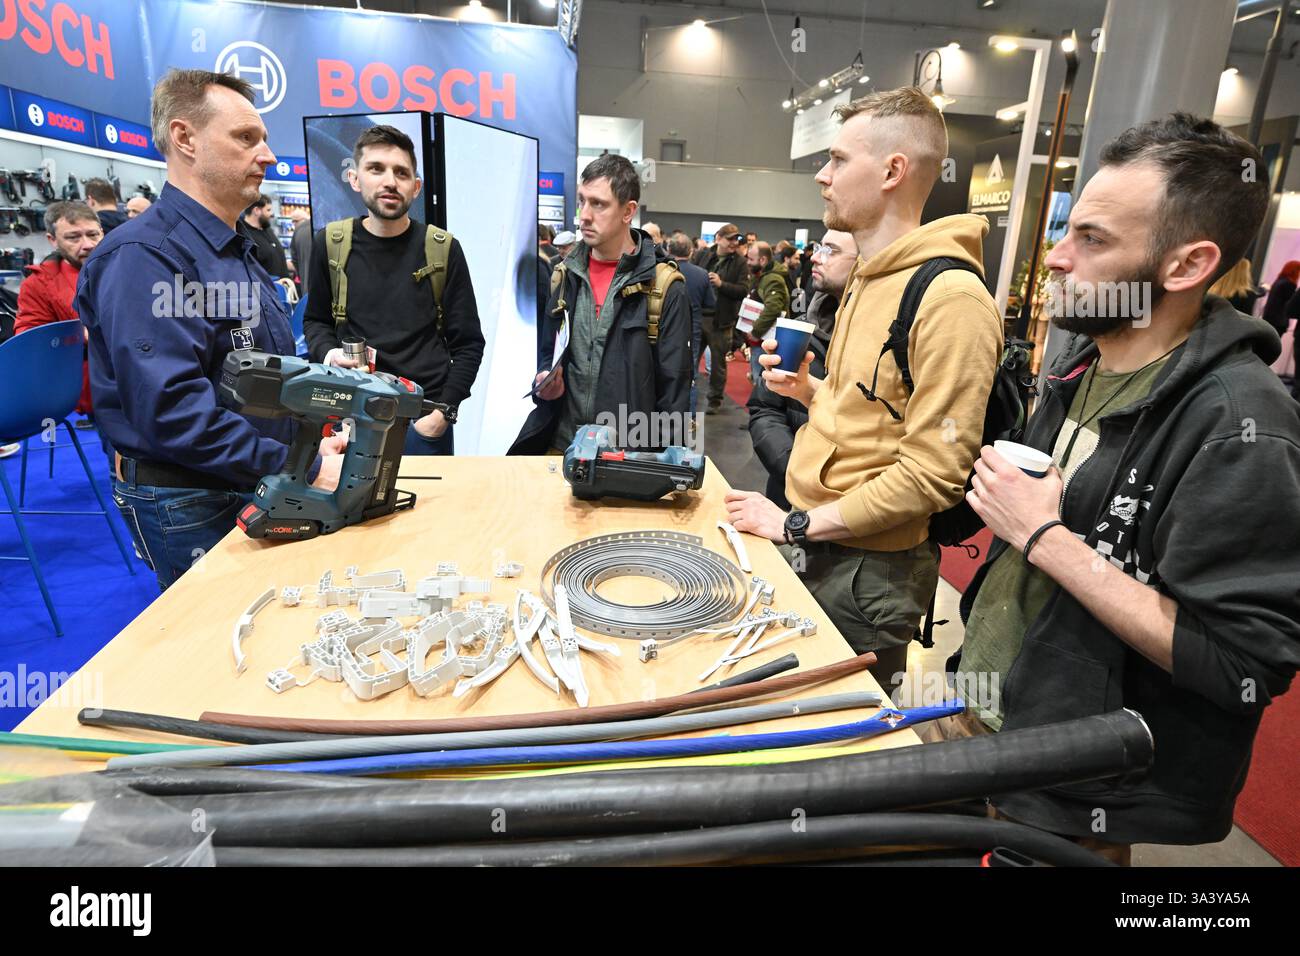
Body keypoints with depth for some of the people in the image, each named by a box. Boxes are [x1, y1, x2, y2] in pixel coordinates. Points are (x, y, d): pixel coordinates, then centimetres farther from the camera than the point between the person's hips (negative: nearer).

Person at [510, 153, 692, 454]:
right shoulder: (563, 277, 6)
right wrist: (545, 381, -3)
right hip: (560, 444, 4)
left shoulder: (664, 288, -9)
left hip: (630, 451, -4)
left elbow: (674, 385, -9)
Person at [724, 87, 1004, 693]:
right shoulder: (867, 280, 12)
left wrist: (796, 525, -19)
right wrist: (811, 391, 4)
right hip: (811, 547, 9)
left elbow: (933, 472, -23)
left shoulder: (950, 297, -19)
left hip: (867, 572, -8)